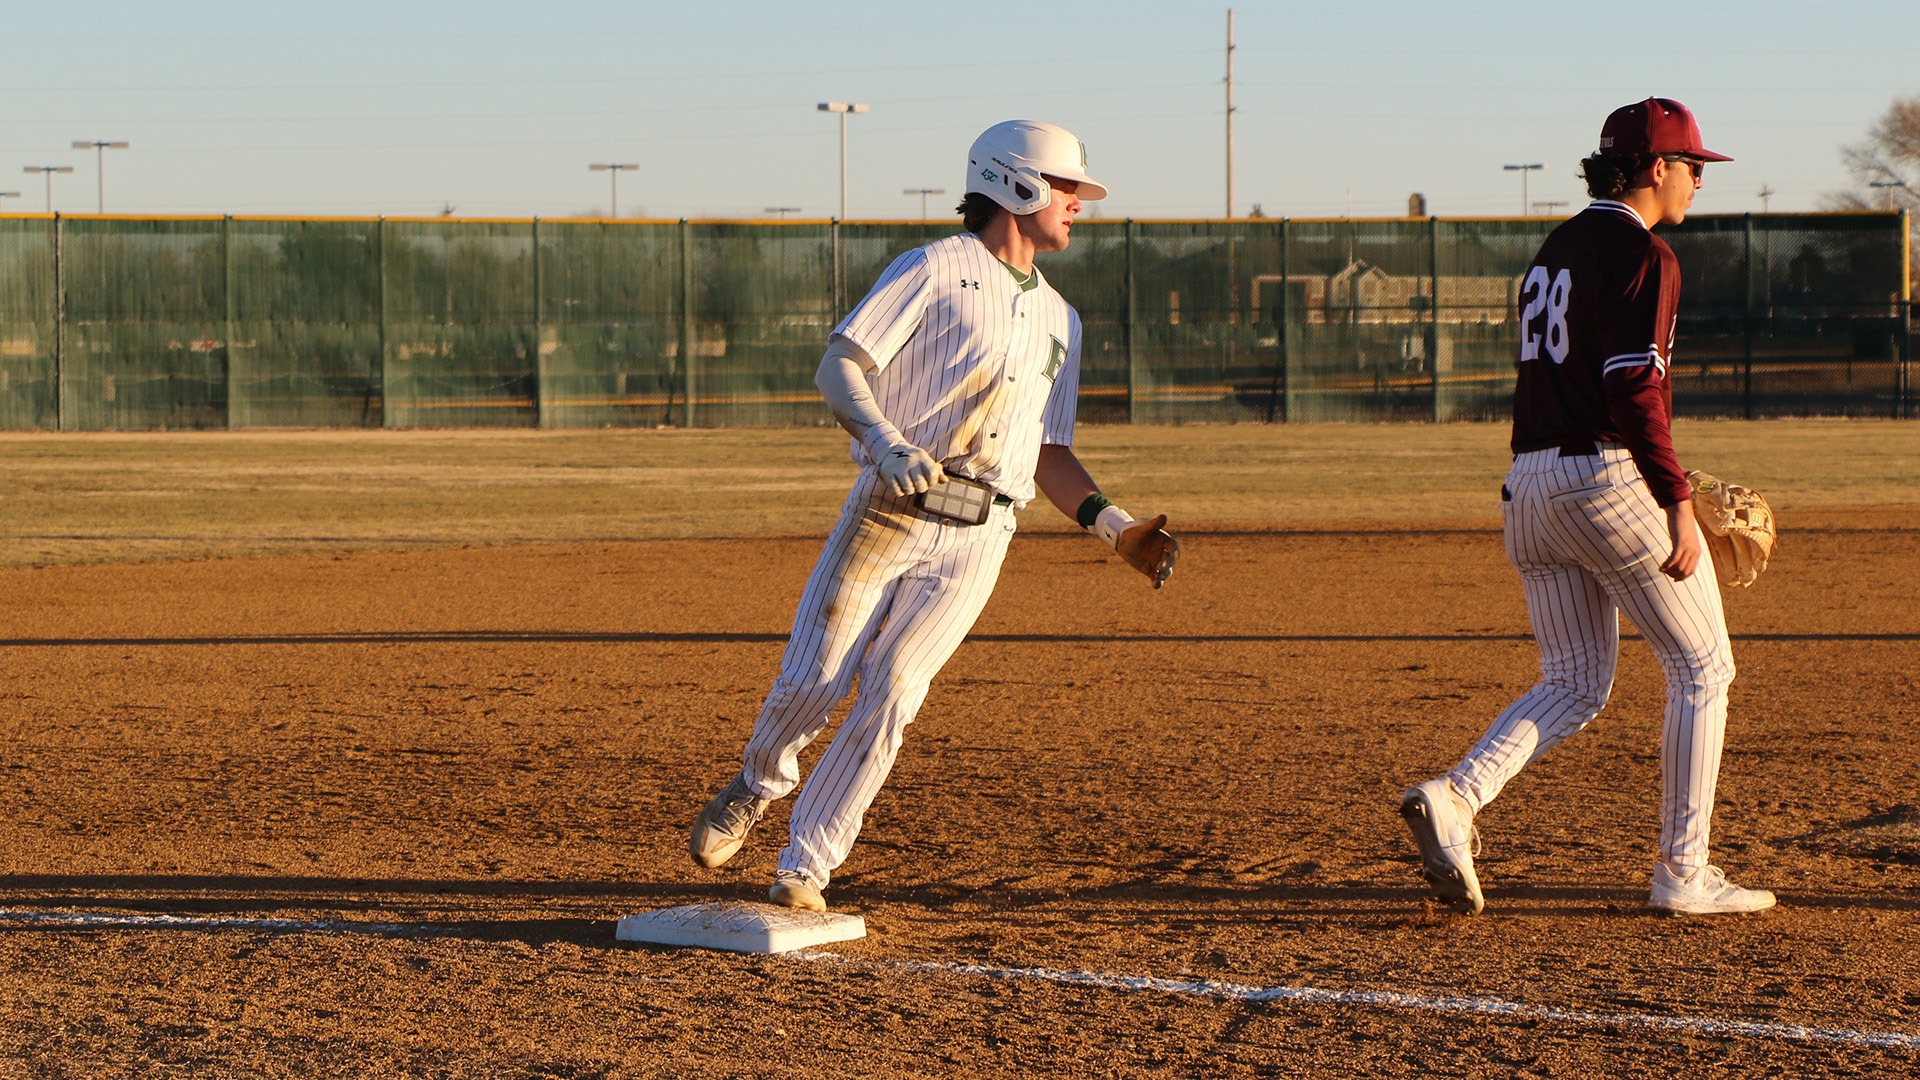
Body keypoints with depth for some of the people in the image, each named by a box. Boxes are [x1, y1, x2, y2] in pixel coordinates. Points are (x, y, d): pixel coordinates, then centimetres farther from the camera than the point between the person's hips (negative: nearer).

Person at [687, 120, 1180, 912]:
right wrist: (886, 442, -25)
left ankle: (804, 868, -1)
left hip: (979, 541, 4)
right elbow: (838, 366, -8)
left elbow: (1049, 454, 22)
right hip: (888, 513, -4)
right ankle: (758, 785, 26)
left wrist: (1110, 523, 6)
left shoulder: (1057, 319, 20)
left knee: (890, 696, -9)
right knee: (809, 682, -7)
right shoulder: (936, 269, 1)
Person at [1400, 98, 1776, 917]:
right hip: (1615, 481, -8)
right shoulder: (1643, 257, -10)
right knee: (1702, 667, 6)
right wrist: (1677, 501, -19)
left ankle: (1454, 797, -11)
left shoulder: (1554, 251, 17)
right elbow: (1633, 390, -20)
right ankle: (1683, 874, 6)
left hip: (1531, 482, 8)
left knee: (1575, 685, 13)